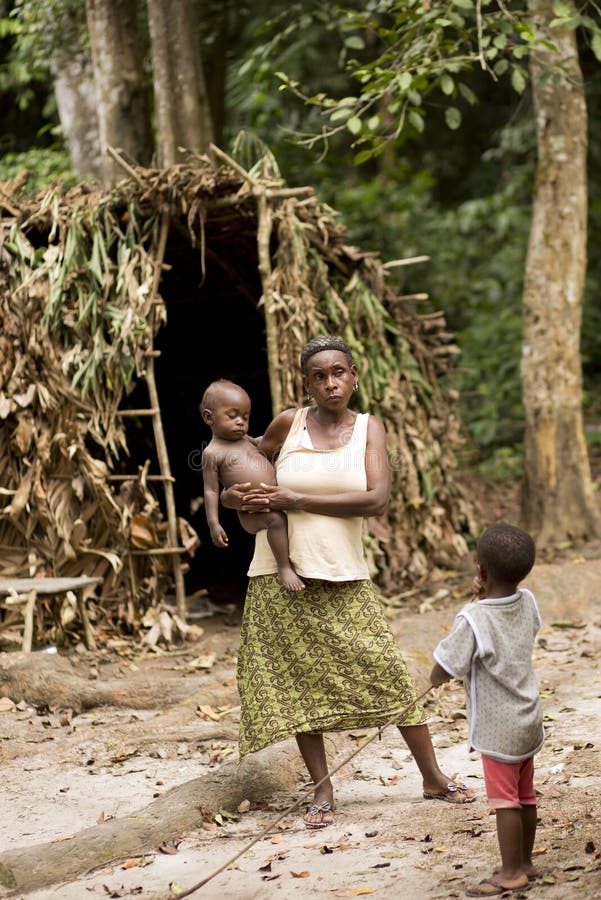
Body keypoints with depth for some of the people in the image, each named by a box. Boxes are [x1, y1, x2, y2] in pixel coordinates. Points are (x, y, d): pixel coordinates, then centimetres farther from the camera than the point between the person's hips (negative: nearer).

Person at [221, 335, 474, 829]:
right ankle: (322, 789, 13)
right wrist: (233, 495, -6)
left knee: (387, 671, 0)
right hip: (283, 573, 0)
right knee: (299, 680, 3)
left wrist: (296, 501, -17)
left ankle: (433, 775, 12)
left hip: (344, 577, 0)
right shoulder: (288, 424, 0)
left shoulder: (369, 428, 0)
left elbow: (377, 499, -14)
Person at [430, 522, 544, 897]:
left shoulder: (473, 620, -25)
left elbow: (438, 675, -21)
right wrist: (485, 598, 6)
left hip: (498, 729, -7)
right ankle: (524, 862, 29)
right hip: (528, 721, 7)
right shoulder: (528, 603, -6)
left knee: (505, 800, 3)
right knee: (526, 796, 17)